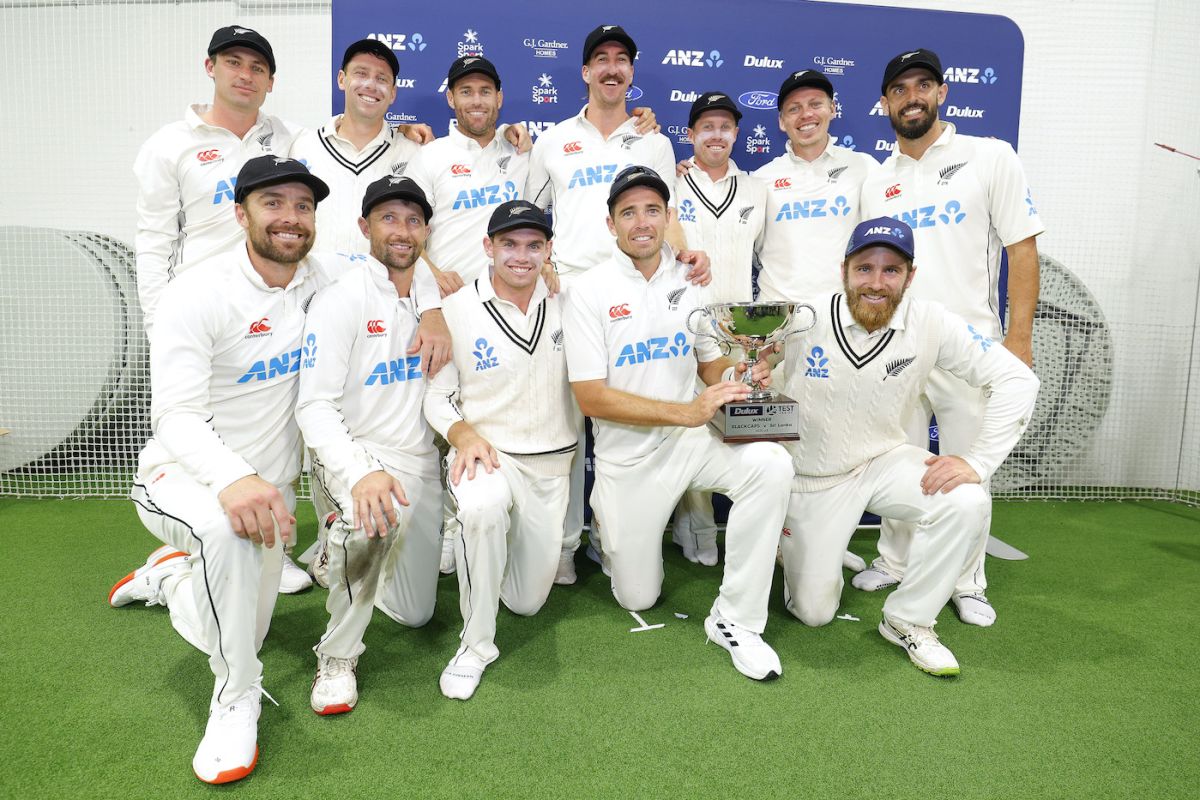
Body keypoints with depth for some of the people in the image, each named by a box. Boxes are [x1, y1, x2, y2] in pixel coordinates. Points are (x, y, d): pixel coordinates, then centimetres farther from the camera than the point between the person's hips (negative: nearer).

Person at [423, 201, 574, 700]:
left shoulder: (565, 302, 0)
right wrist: (463, 434, -22)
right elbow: (436, 395, -3)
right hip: (486, 454, -3)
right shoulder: (456, 310, -7)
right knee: (483, 507, -41)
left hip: (552, 466, 4)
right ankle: (476, 644, -18)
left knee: (527, 601, 10)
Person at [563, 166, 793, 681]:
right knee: (638, 599, 6)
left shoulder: (690, 281, 1)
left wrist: (736, 376, -17)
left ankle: (735, 621, -13)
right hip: (628, 457, -2)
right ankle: (615, 530, 41)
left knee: (772, 465, -28)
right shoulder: (589, 292, -11)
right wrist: (686, 411, -27)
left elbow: (713, 367, 9)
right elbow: (590, 397, -18)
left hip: (693, 441, 3)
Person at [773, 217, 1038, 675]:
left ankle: (907, 621, -5)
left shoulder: (931, 324, -15)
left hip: (883, 461, 2)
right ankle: (793, 542, 35)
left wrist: (977, 461, -20)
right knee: (813, 612, 0)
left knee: (967, 503, -28)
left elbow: (1016, 380, -12)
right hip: (812, 477, -1)